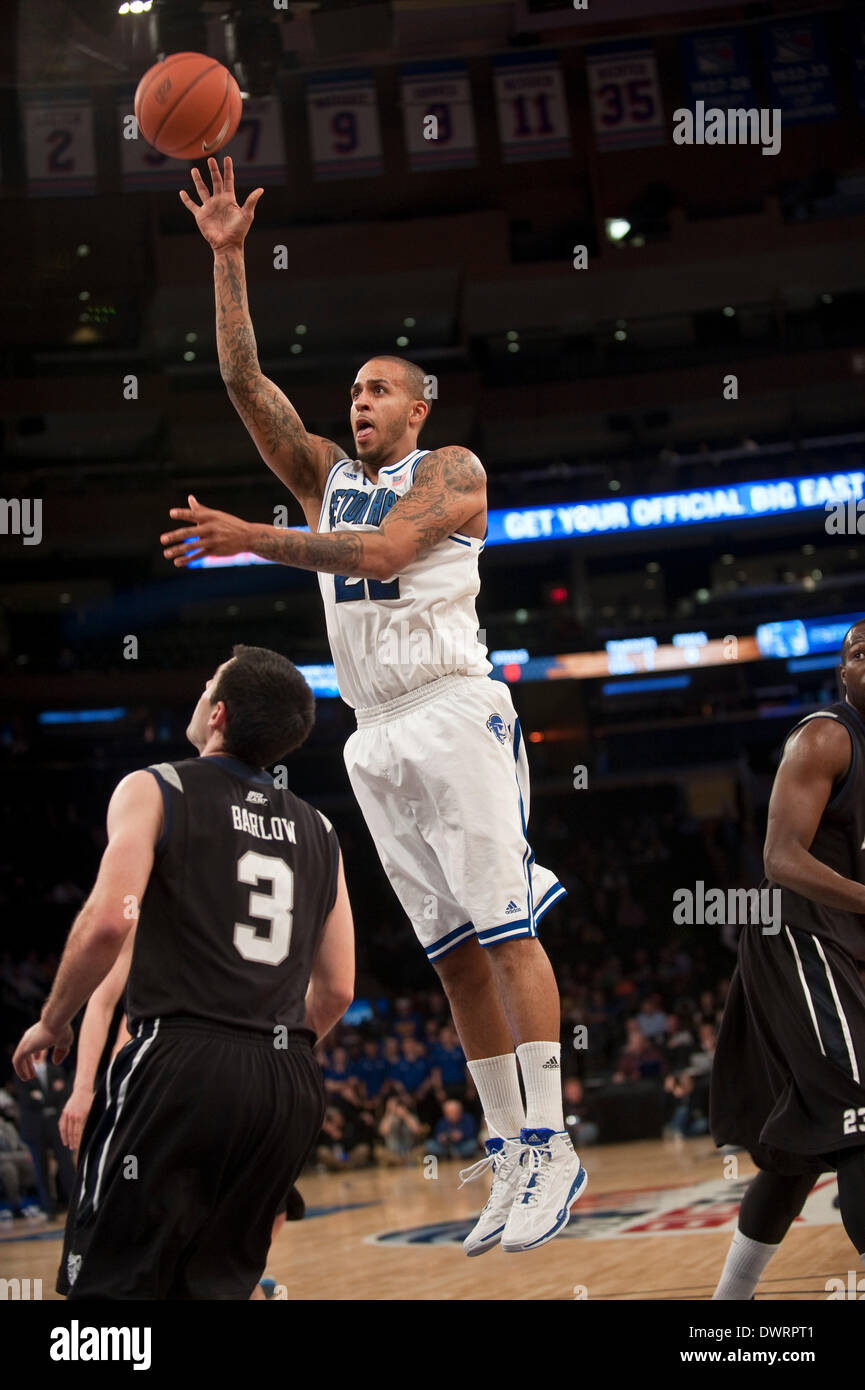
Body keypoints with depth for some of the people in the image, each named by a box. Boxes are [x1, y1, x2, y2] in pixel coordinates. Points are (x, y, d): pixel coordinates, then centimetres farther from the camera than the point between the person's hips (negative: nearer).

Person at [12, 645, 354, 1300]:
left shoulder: (155, 790, 3)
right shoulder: (318, 831, 18)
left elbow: (108, 920, -13)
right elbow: (336, 989, 16)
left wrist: (53, 1021, 1)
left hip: (182, 1059, -5)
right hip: (292, 1083, 6)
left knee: (113, 1280, -2)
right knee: (217, 1284, 14)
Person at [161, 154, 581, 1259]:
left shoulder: (449, 469, 3)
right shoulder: (325, 475, 20)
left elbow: (379, 552, -15)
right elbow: (243, 383, 11)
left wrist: (249, 540, -15)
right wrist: (226, 257, 4)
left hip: (453, 713, -6)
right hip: (376, 739, 6)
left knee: (505, 930, -12)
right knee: (452, 951, 4)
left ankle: (552, 1145, -12)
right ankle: (510, 1156, 5)